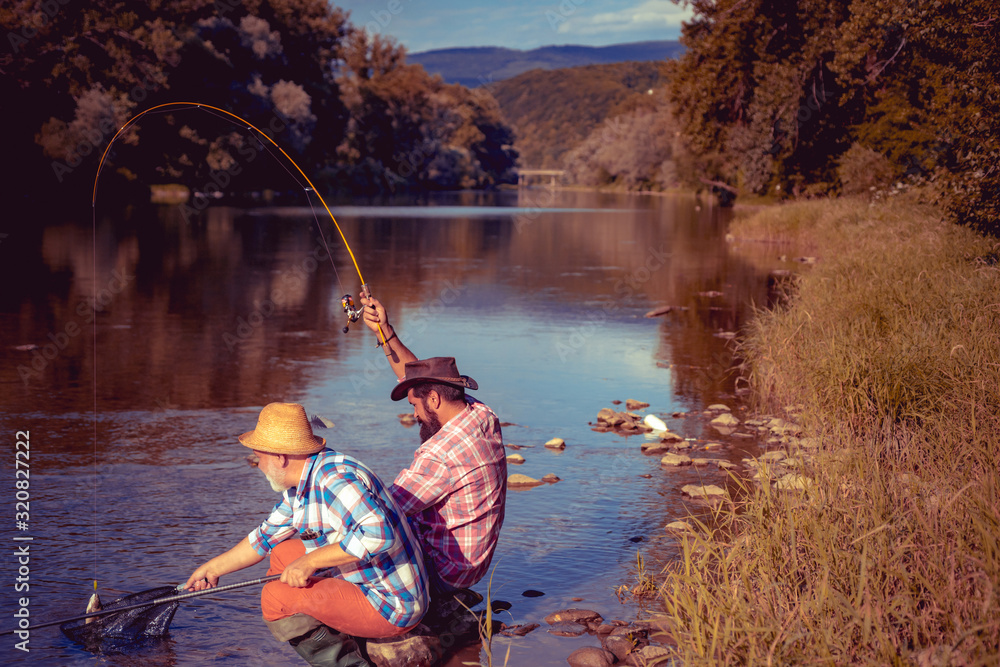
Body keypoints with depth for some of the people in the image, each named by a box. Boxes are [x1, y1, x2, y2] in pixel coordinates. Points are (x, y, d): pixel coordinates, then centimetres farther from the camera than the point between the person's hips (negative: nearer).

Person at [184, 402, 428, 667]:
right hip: (362, 585, 10)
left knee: (276, 597, -17)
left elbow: (377, 533, -37)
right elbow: (265, 537, 24)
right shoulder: (302, 484, 10)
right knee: (283, 554, 17)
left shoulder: (335, 478, -23)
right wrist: (213, 568, 28)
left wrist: (310, 560, -28)